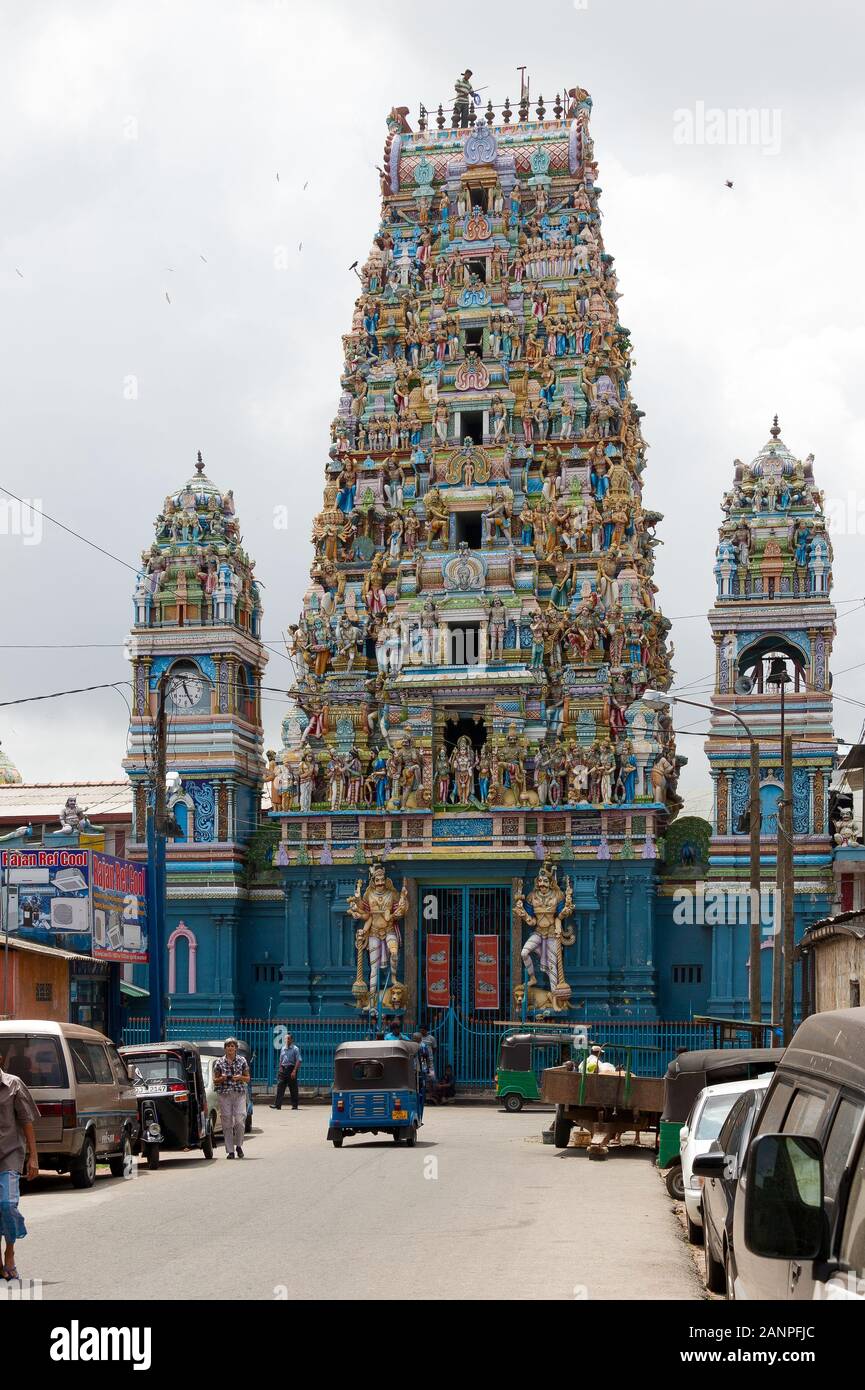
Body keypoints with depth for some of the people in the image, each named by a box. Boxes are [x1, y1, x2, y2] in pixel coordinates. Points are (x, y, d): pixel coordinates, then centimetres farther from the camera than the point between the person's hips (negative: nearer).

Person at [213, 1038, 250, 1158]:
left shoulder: (242, 1061, 7)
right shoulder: (219, 1062, 6)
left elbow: (247, 1078, 11)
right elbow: (215, 1081, 10)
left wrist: (240, 1078, -9)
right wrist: (221, 1079, -11)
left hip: (240, 1094, 0)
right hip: (224, 1094, 0)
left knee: (240, 1120, -11)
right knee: (227, 1122, -2)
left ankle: (239, 1145, 10)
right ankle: (230, 1151, 4)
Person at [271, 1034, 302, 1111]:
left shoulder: (295, 1049, -5)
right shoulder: (283, 1048, 13)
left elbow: (298, 1061, -11)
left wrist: (294, 1071, -19)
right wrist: (280, 1068, 11)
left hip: (291, 1069, -5)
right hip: (283, 1069, 5)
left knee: (293, 1088, 2)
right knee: (280, 1087, -4)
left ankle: (294, 1105, 10)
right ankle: (278, 1105, -6)